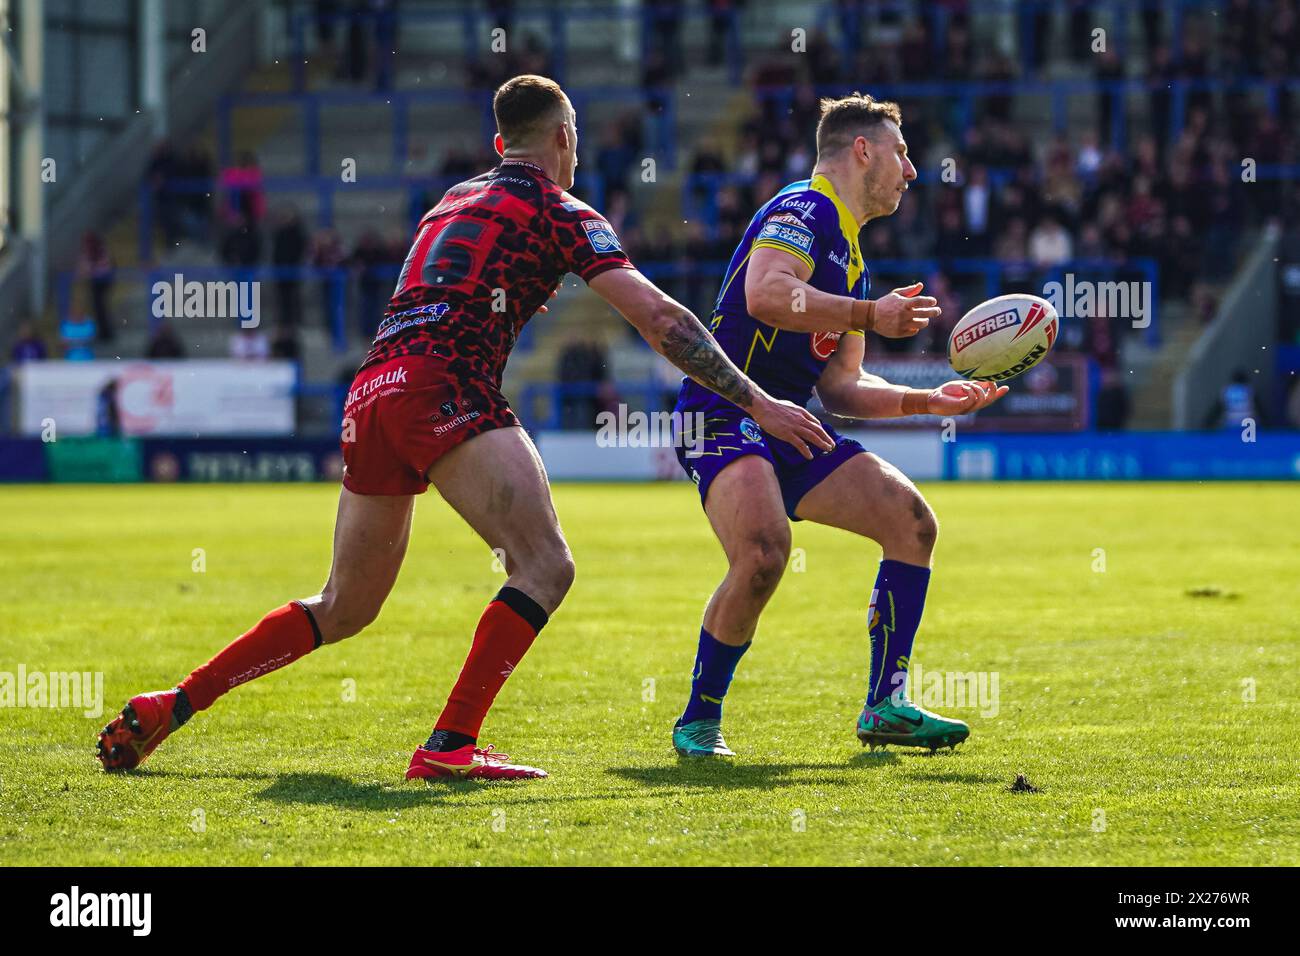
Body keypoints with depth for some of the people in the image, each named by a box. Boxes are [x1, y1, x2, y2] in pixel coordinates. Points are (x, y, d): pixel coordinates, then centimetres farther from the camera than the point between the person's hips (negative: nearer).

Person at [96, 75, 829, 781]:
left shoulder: (455, 200, 29)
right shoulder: (561, 213, 7)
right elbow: (657, 316, 0)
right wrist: (757, 403, 1)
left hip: (371, 394, 8)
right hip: (445, 391, -8)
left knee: (343, 609, 20)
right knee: (545, 568, -11)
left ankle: (170, 706, 19)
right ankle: (450, 745, -22)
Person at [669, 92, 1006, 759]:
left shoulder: (851, 260, 21)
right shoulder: (804, 210, -9)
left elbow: (839, 388, 23)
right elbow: (766, 295, -29)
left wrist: (929, 401, 13)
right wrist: (871, 315, -26)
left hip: (790, 428, 10)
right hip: (724, 419, -10)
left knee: (912, 522, 2)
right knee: (764, 552, -31)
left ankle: (885, 706, 7)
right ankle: (698, 721, -13)